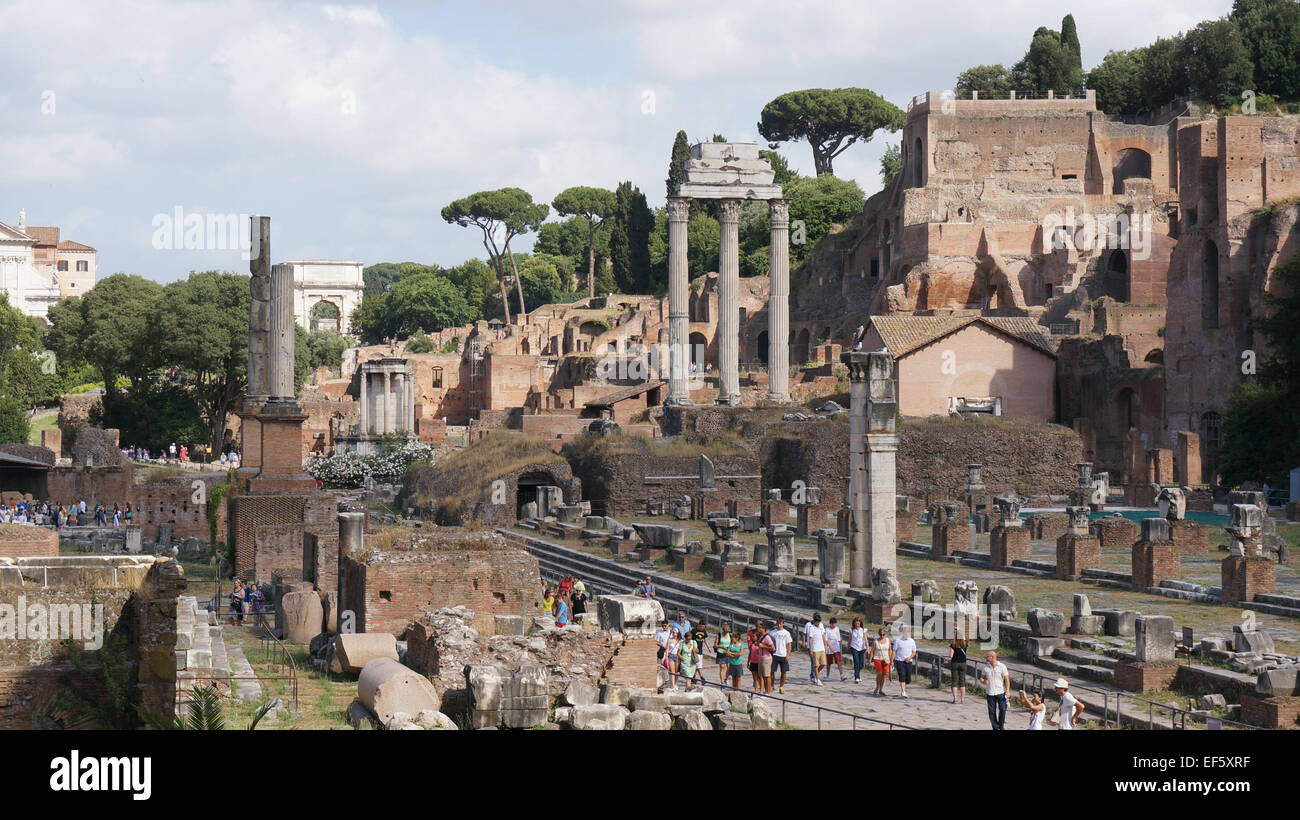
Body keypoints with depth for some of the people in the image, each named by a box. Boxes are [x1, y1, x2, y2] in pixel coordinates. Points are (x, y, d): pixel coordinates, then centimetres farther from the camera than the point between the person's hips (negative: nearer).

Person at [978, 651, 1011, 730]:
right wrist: (983, 681, -13)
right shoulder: (985, 667, 2)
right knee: (992, 712, 1)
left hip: (1001, 692, -2)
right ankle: (996, 728, 14)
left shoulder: (1002, 666, -5)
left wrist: (1007, 691, -11)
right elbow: (981, 678, 11)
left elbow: (1007, 679, -4)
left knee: (1002, 710, -1)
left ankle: (1001, 727, 17)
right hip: (990, 693, 2)